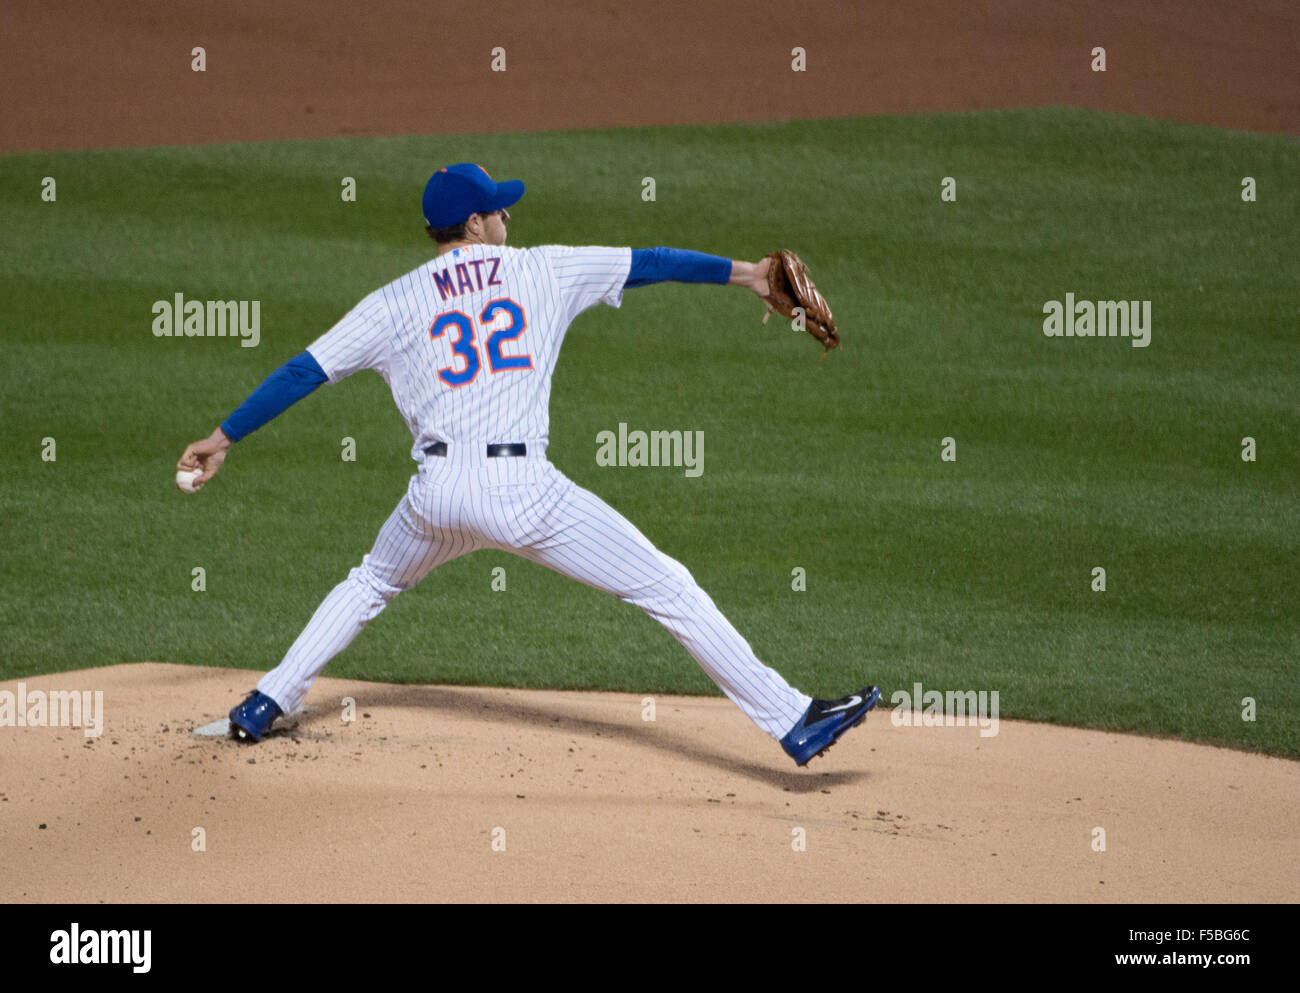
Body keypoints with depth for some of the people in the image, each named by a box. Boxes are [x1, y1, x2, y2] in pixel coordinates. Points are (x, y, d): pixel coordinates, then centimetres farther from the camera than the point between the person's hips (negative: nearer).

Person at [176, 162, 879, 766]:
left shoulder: (395, 303, 10)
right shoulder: (541, 271, 8)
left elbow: (303, 372, 9)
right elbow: (645, 262, 15)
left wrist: (223, 438, 16)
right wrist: (741, 273, 25)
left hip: (438, 492, 3)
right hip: (523, 491, -3)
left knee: (371, 584, 34)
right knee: (670, 592, 0)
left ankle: (264, 708, 32)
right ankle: (791, 721, -5)